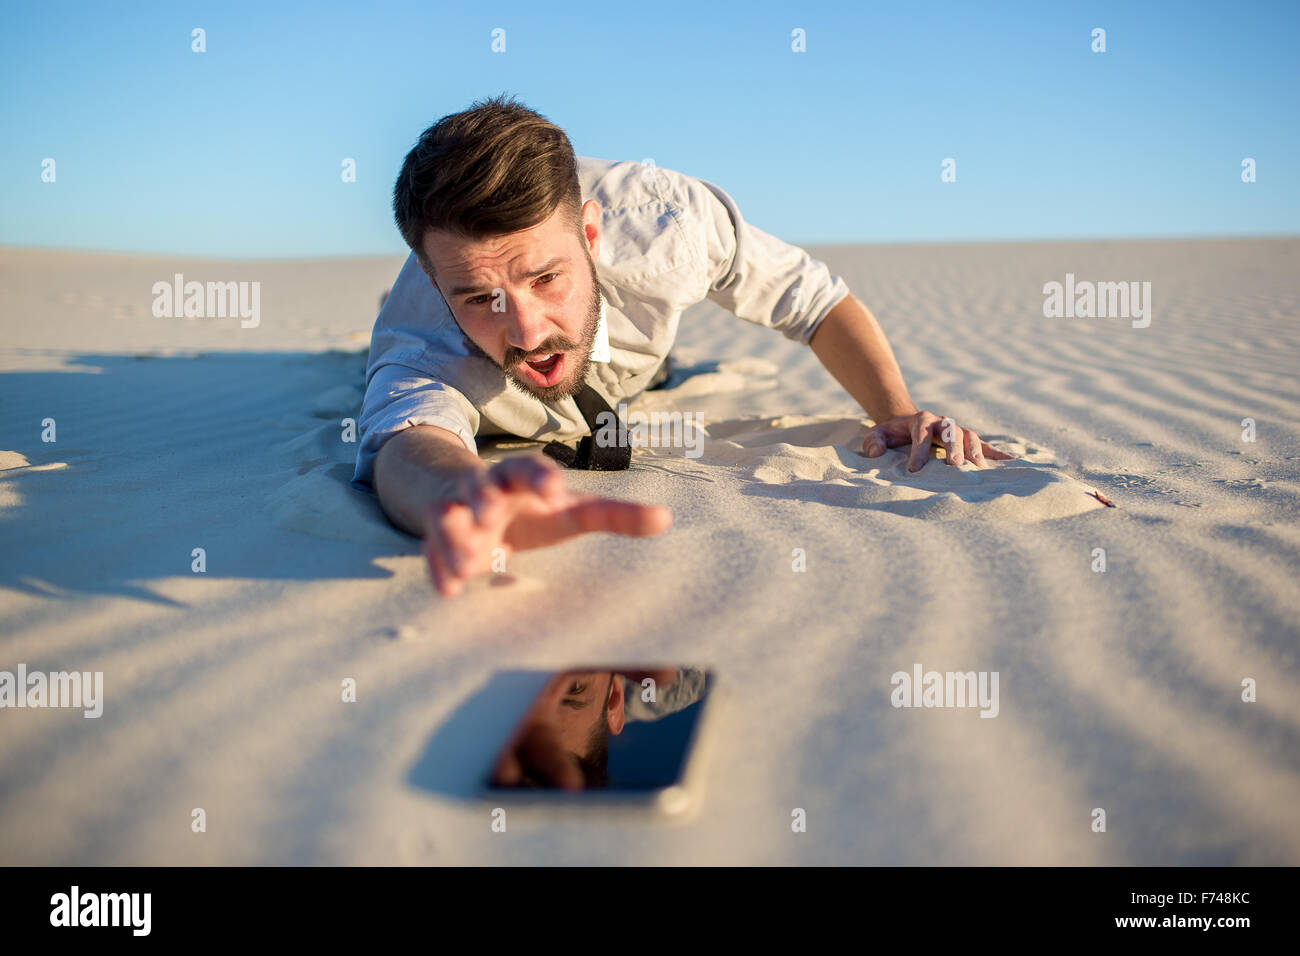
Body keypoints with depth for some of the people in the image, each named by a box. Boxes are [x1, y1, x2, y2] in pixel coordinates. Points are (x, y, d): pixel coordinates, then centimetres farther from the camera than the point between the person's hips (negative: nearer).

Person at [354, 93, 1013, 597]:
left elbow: (818, 300, -29)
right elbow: (408, 442, -72)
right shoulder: (420, 334, -50)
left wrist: (898, 412, -45)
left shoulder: (665, 216, -45)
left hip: (627, 378, 2)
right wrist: (461, 499, -97)